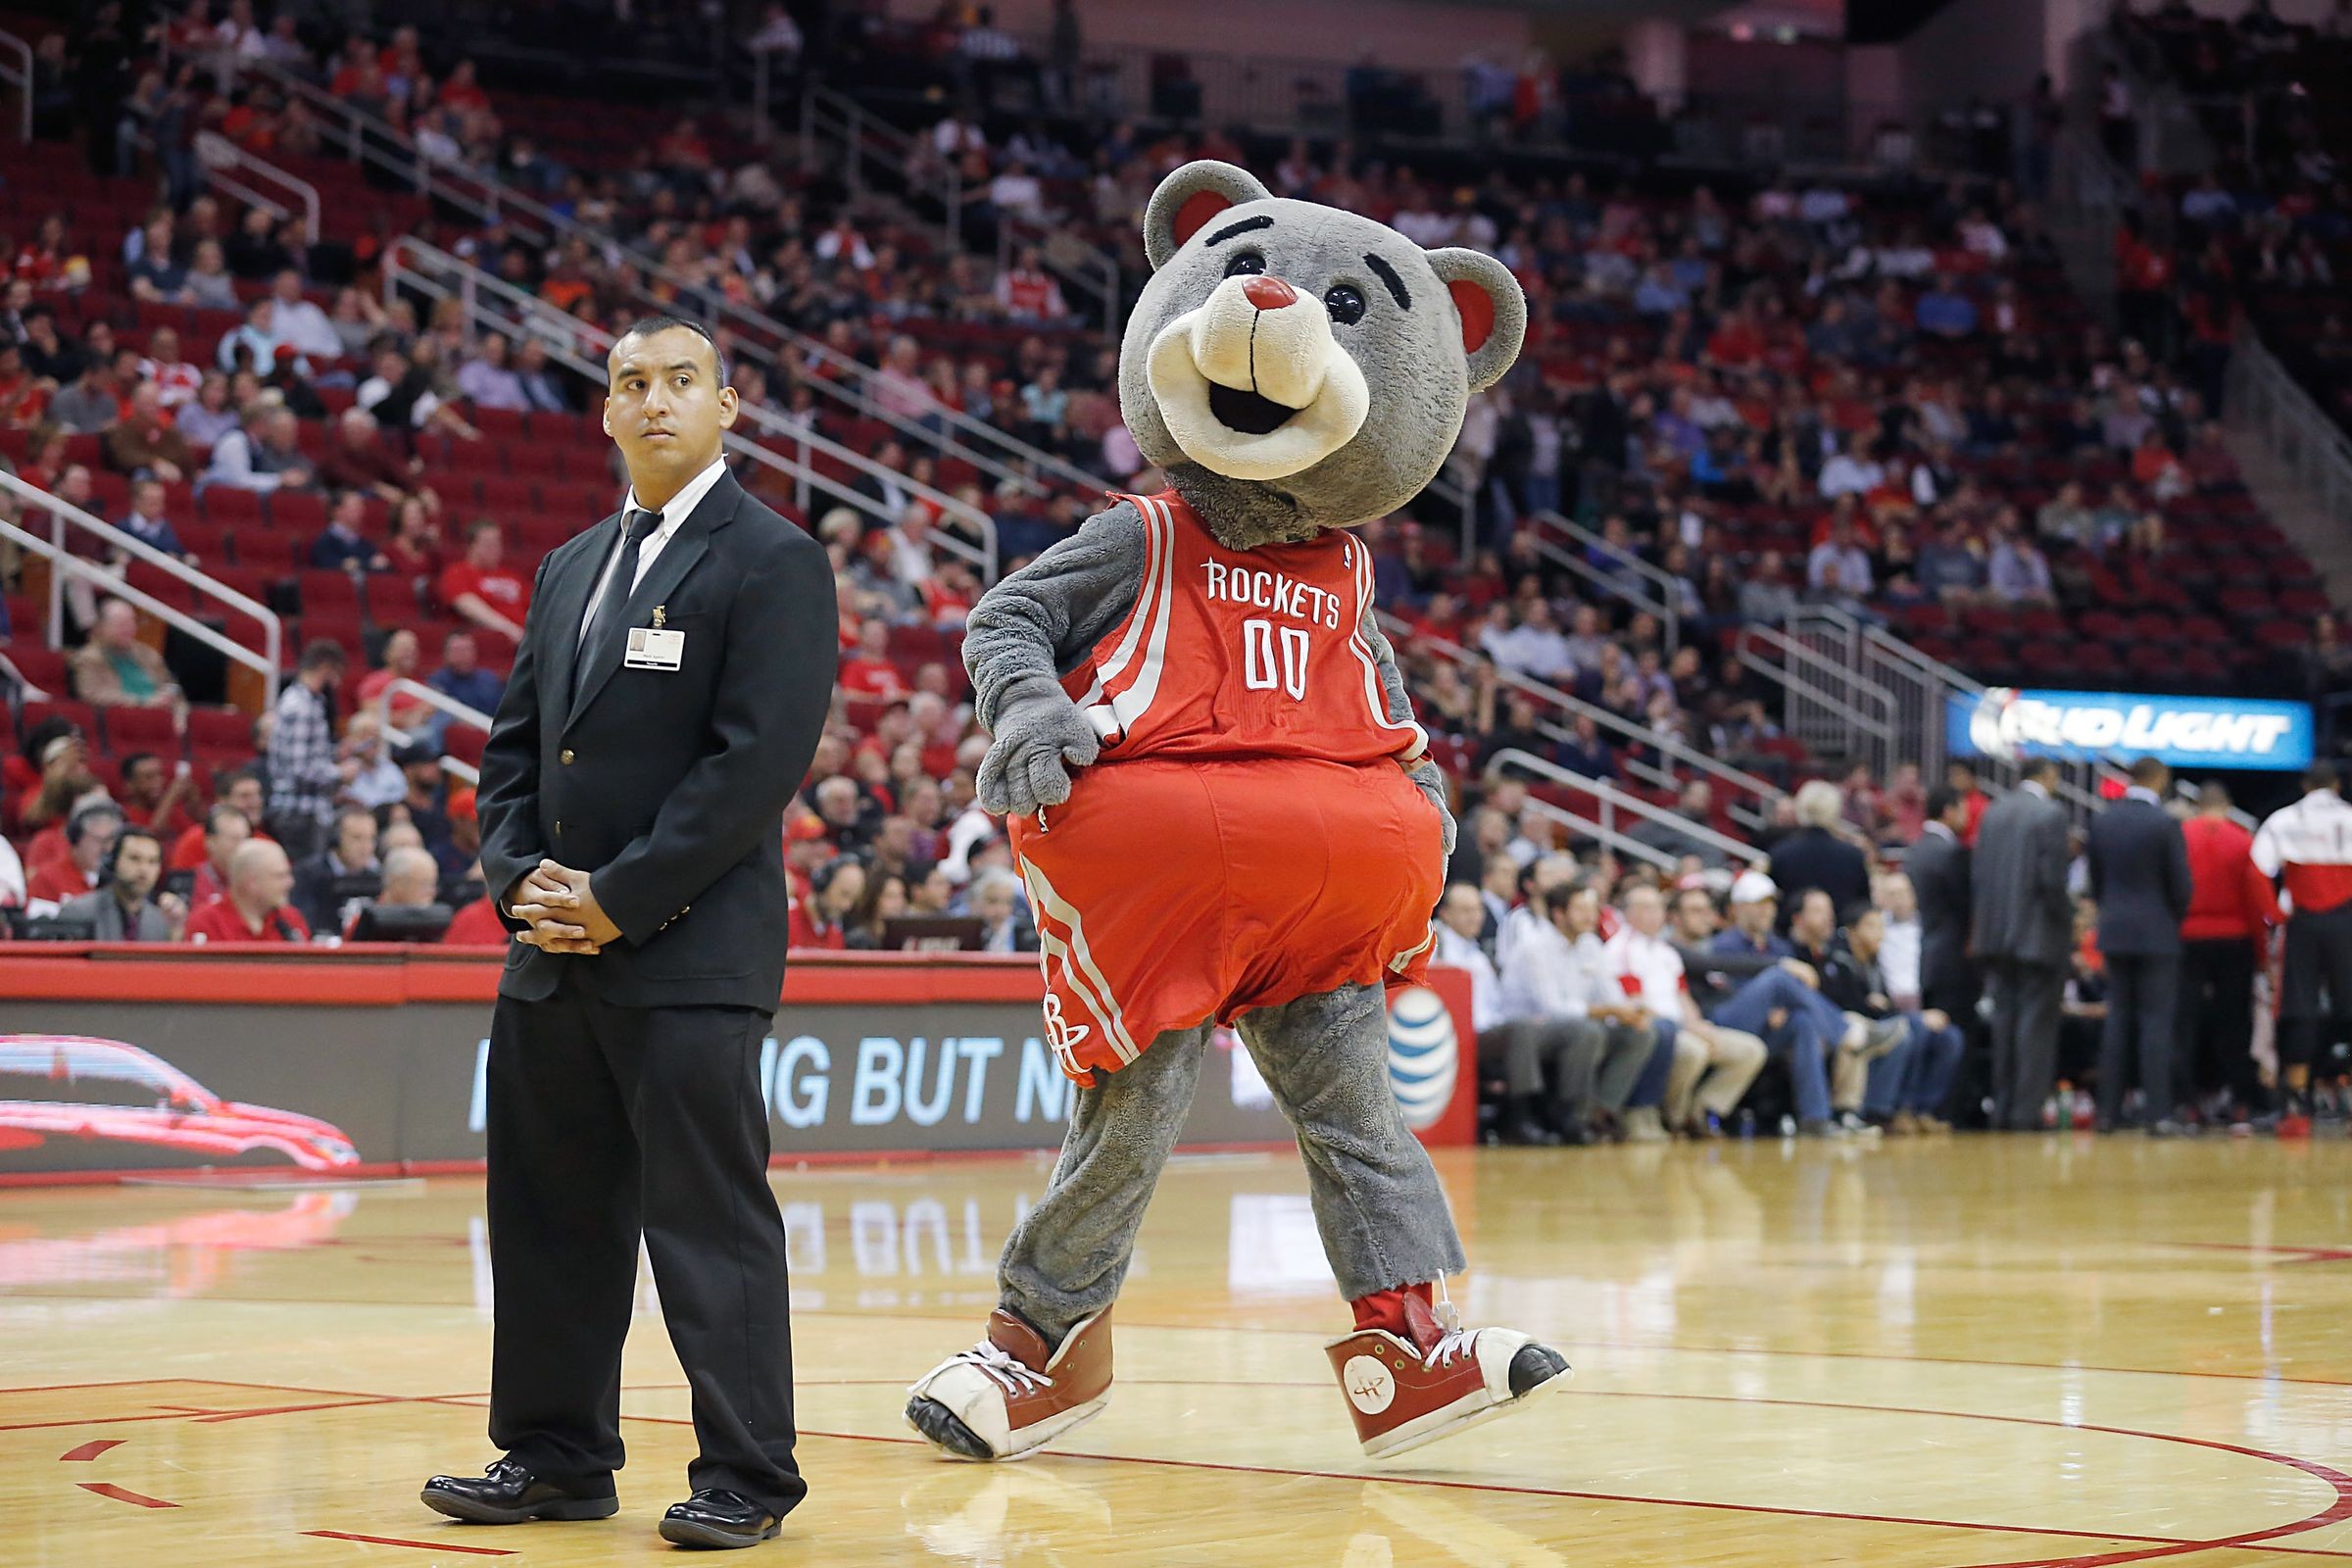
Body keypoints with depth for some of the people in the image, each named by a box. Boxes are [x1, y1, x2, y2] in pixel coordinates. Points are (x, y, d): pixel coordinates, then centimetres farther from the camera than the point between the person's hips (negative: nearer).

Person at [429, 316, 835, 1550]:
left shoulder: (773, 562, -6)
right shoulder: (572, 569, 18)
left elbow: (758, 761, -14)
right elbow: (516, 742, 19)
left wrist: (621, 898, -15)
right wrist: (520, 876, 0)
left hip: (690, 951, -7)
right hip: (556, 949, 8)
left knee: (708, 1218, -5)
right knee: (551, 1216, 12)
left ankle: (746, 1475, 2)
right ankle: (558, 1458, 22)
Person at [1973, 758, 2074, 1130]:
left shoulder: (1992, 813, 7)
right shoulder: (2051, 814, -10)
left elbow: (1976, 875, 7)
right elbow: (2052, 878, -16)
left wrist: (1988, 917, 15)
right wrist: (2064, 922, -4)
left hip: (1997, 935, 6)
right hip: (2039, 936, -6)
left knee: (2004, 1021, 11)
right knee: (2036, 1024, -2)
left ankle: (2002, 1110, 12)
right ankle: (2026, 1111, -5)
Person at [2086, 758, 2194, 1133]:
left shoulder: (2101, 822, 3)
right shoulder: (2165, 824, -13)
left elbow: (2095, 878, 9)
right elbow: (2180, 885, -9)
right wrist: (2177, 921, 9)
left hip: (2114, 933, 5)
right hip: (2157, 933, -5)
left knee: (2118, 1019, 9)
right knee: (2156, 1020, -3)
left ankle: (2109, 1111, 7)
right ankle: (2157, 1113, -7)